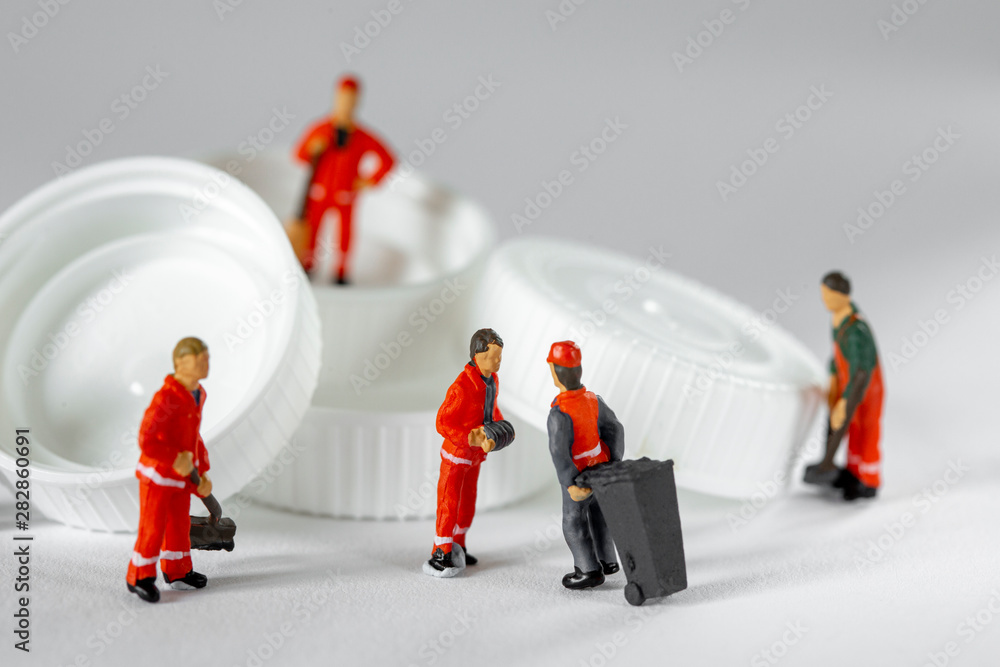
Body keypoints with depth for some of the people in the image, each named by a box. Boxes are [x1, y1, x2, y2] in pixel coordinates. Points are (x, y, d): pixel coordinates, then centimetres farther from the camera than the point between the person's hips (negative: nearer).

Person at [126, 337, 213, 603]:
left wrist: (202, 473, 11)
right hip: (157, 474, -8)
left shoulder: (198, 395, 1)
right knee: (153, 528, 2)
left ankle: (177, 571, 36)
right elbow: (146, 440, -29)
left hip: (182, 476, 8)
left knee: (179, 525, 19)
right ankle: (140, 577, 19)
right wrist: (176, 459, -27)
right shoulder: (166, 398, -26)